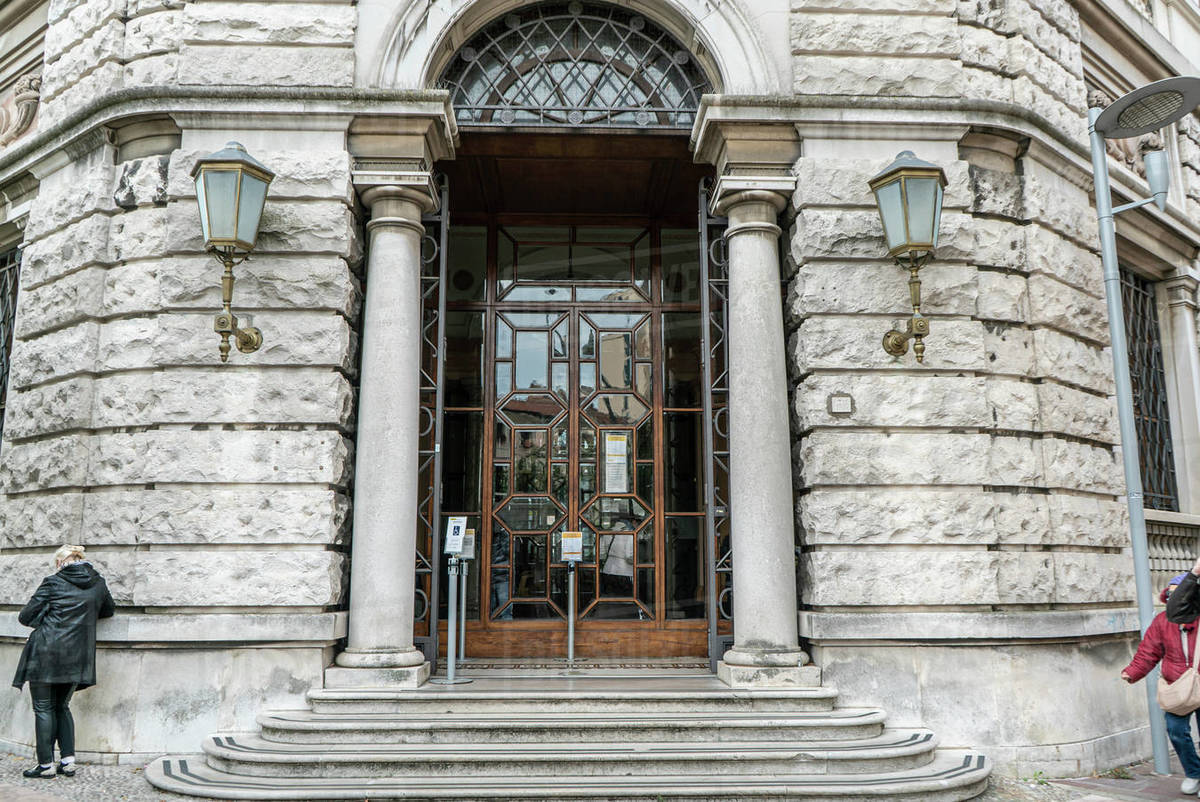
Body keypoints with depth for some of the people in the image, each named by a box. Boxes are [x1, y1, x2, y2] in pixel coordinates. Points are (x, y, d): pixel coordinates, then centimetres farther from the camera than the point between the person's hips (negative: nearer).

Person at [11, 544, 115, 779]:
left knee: (44, 708, 6)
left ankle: (46, 764, 8)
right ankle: (68, 760, 11)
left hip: (47, 653, -4)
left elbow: (26, 616, -1)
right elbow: (107, 610, 24)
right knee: (62, 707, 18)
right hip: (77, 657, 4)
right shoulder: (98, 584, 8)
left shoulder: (53, 582, -4)